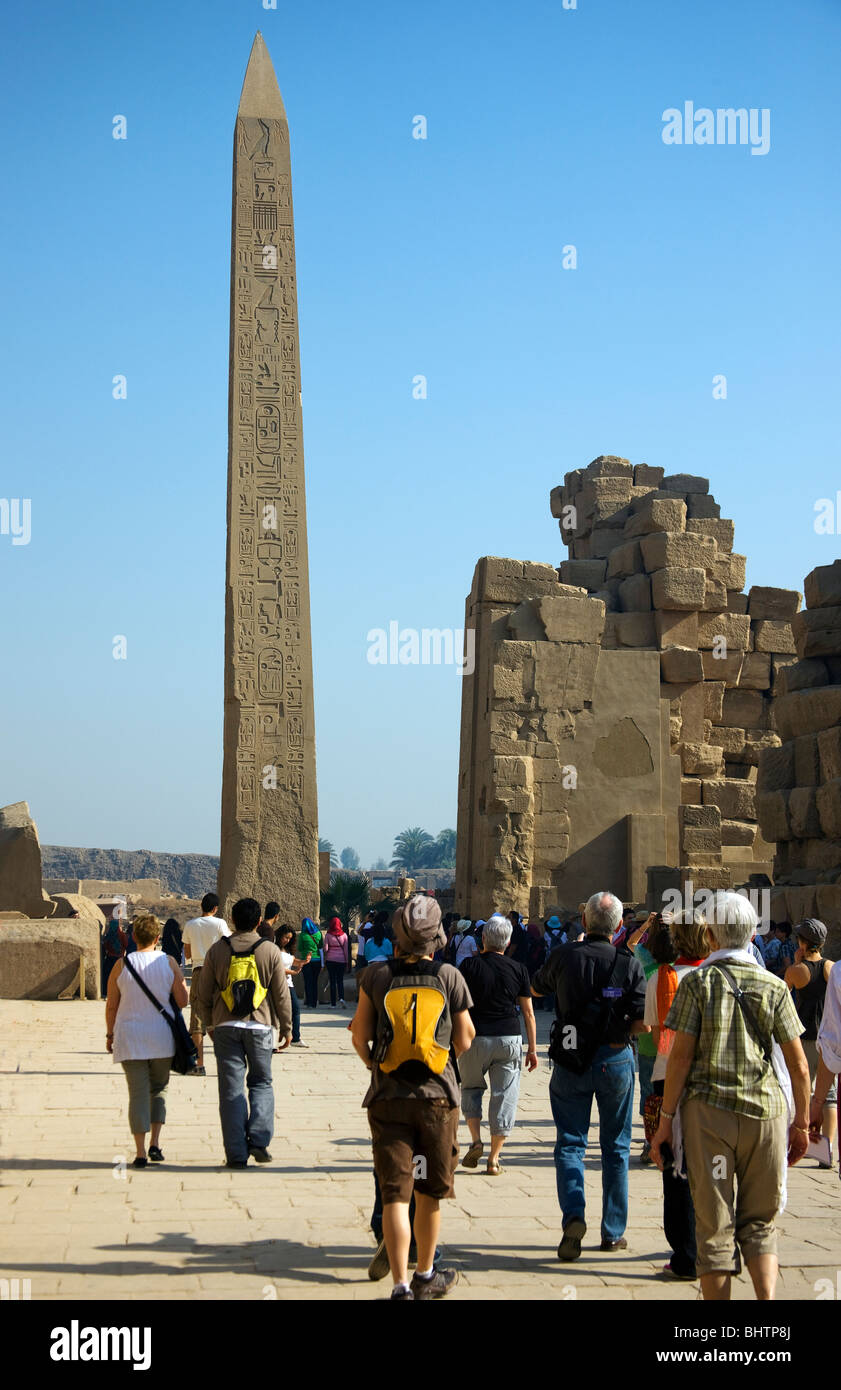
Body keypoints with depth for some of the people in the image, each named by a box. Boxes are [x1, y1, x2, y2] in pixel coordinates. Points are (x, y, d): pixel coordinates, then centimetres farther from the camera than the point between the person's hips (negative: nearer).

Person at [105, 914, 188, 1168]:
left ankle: (140, 1152, -3)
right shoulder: (169, 963, -3)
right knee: (159, 1089, 17)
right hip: (162, 1037, 1)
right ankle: (155, 1143, 7)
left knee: (138, 1092, 2)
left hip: (129, 1037, 0)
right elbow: (182, 1002, -2)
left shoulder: (122, 965, -2)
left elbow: (111, 1005, 1)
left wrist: (110, 1035, 11)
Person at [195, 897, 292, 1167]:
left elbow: (204, 993, 7)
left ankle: (236, 1153, 1)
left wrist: (209, 1023, 22)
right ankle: (259, 1140, -3)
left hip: (225, 1026, 1)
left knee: (231, 1088, 3)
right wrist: (286, 1028, 12)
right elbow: (281, 995, 1)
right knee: (261, 1083, 13)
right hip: (260, 1026, 0)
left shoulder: (217, 951, 1)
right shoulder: (270, 951, -2)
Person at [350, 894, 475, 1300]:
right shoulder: (449, 977, -6)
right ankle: (425, 1276, 27)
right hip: (438, 1095, 0)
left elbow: (360, 1036, 1)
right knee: (430, 1191, 15)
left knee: (395, 1193, 2)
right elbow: (464, 1040, 0)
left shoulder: (376, 975, -5)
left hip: (388, 1096, 0)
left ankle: (401, 1284, -3)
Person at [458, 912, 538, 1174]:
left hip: (476, 1037, -1)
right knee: (504, 1096, 6)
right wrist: (532, 1049, 10)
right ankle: (493, 1160, 6)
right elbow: (528, 1013, 5)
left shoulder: (470, 965, -4)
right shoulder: (518, 969, 2)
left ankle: (475, 1140, 5)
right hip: (509, 1039, 1)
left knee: (471, 1087, 21)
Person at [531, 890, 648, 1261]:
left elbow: (535, 988, 13)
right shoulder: (629, 964, -9)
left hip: (570, 1060, 0)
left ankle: (573, 1214, -16)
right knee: (616, 1146, 12)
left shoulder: (564, 956, -7)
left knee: (570, 1142, 6)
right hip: (615, 1060, 0)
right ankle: (613, 1232, 16)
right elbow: (643, 1023, -13)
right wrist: (619, 1029, 8)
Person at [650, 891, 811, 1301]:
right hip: (766, 1112, 2)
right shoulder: (774, 986, 4)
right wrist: (802, 1122, 14)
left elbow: (680, 1056, -6)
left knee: (714, 1225, 6)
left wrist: (666, 1119, -1)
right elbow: (798, 1065, 4)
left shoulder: (697, 982, -2)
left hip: (708, 1111, -2)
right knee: (759, 1222, 14)